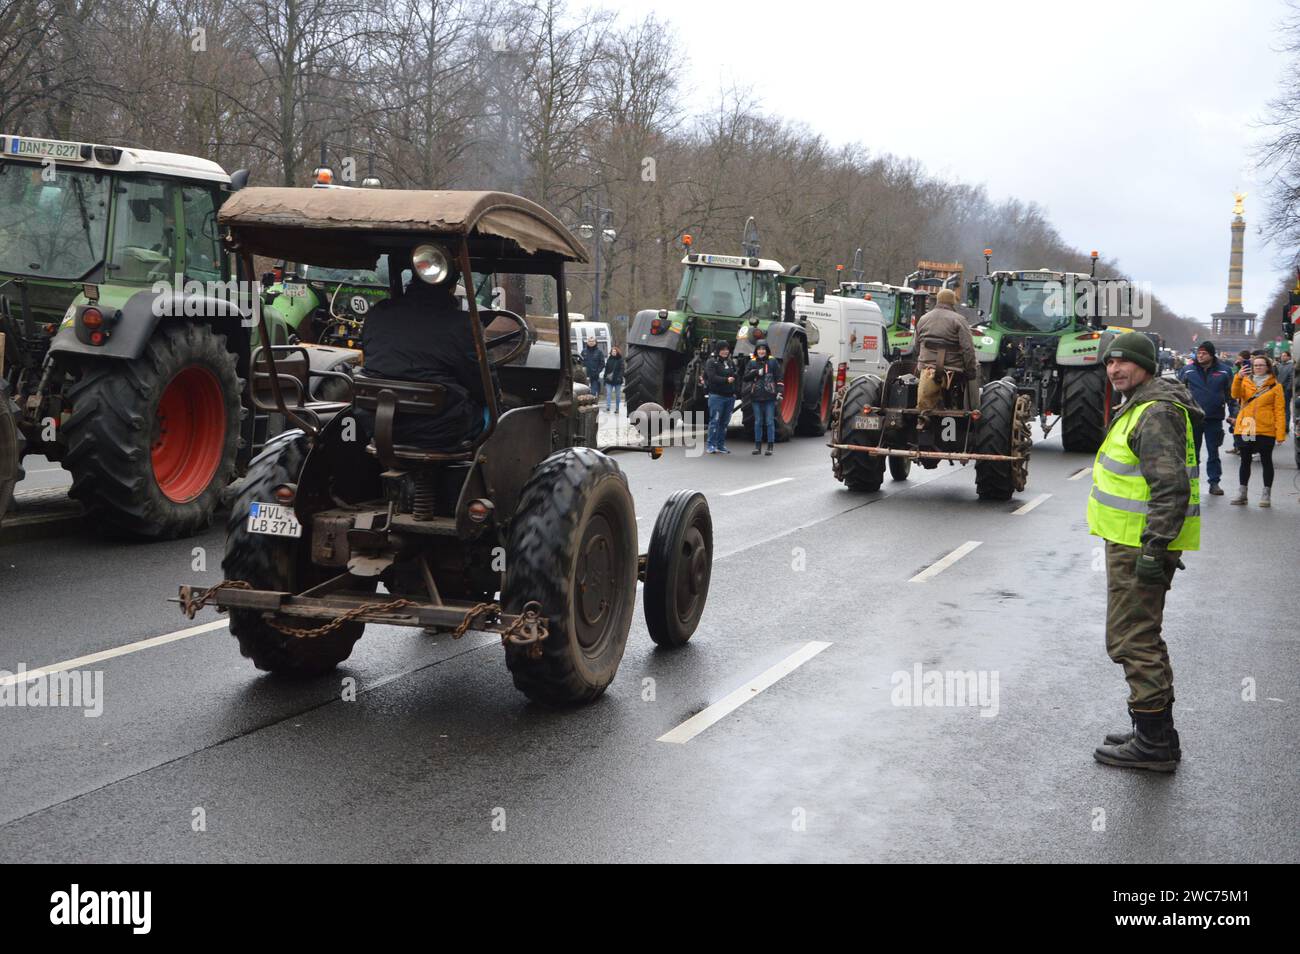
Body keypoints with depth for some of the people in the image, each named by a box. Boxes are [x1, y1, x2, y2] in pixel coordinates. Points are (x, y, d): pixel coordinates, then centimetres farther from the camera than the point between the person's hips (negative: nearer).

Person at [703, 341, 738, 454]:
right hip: (716, 395, -6)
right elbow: (712, 377, -15)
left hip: (730, 397, 6)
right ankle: (710, 445, -4)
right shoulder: (711, 362, -2)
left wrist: (735, 392, 3)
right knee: (715, 420, -7)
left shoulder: (731, 362, 16)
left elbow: (736, 376, 17)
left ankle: (721, 445, 14)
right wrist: (726, 380, -25)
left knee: (725, 422, 8)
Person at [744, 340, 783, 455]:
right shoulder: (752, 362, 9)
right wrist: (756, 373, -11)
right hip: (756, 397, 2)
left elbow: (779, 378, 1)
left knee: (770, 422, -1)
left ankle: (770, 446, 5)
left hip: (769, 397, -2)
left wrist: (780, 391, -10)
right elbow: (746, 378, 4)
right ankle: (758, 446, 15)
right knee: (758, 422, 8)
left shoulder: (773, 362, 3)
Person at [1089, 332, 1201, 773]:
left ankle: (1155, 743, 1)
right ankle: (1157, 733, 28)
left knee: (1133, 641, -6)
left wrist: (1154, 550, -26)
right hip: (1133, 542, 11)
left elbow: (1172, 488, -25)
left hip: (1140, 547, -11)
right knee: (1144, 638, 18)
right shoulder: (1141, 407, 17)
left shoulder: (1156, 414, -18)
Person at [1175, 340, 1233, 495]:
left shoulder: (1224, 371, 1)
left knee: (1213, 452, 8)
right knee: (1192, 452, 8)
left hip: (1215, 419, 0)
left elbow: (1230, 394, 7)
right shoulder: (1187, 370, 0)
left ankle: (1214, 482, 15)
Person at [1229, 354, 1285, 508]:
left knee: (1266, 461, 4)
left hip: (1265, 430, -2)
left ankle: (1266, 494, 11)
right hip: (1245, 429, 2)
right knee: (1245, 461, 10)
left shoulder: (1275, 386, 1)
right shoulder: (1245, 382, 8)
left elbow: (1279, 410, -2)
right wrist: (1239, 378, -27)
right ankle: (1242, 492, 18)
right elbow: (1235, 394, -12)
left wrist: (1280, 434, -9)